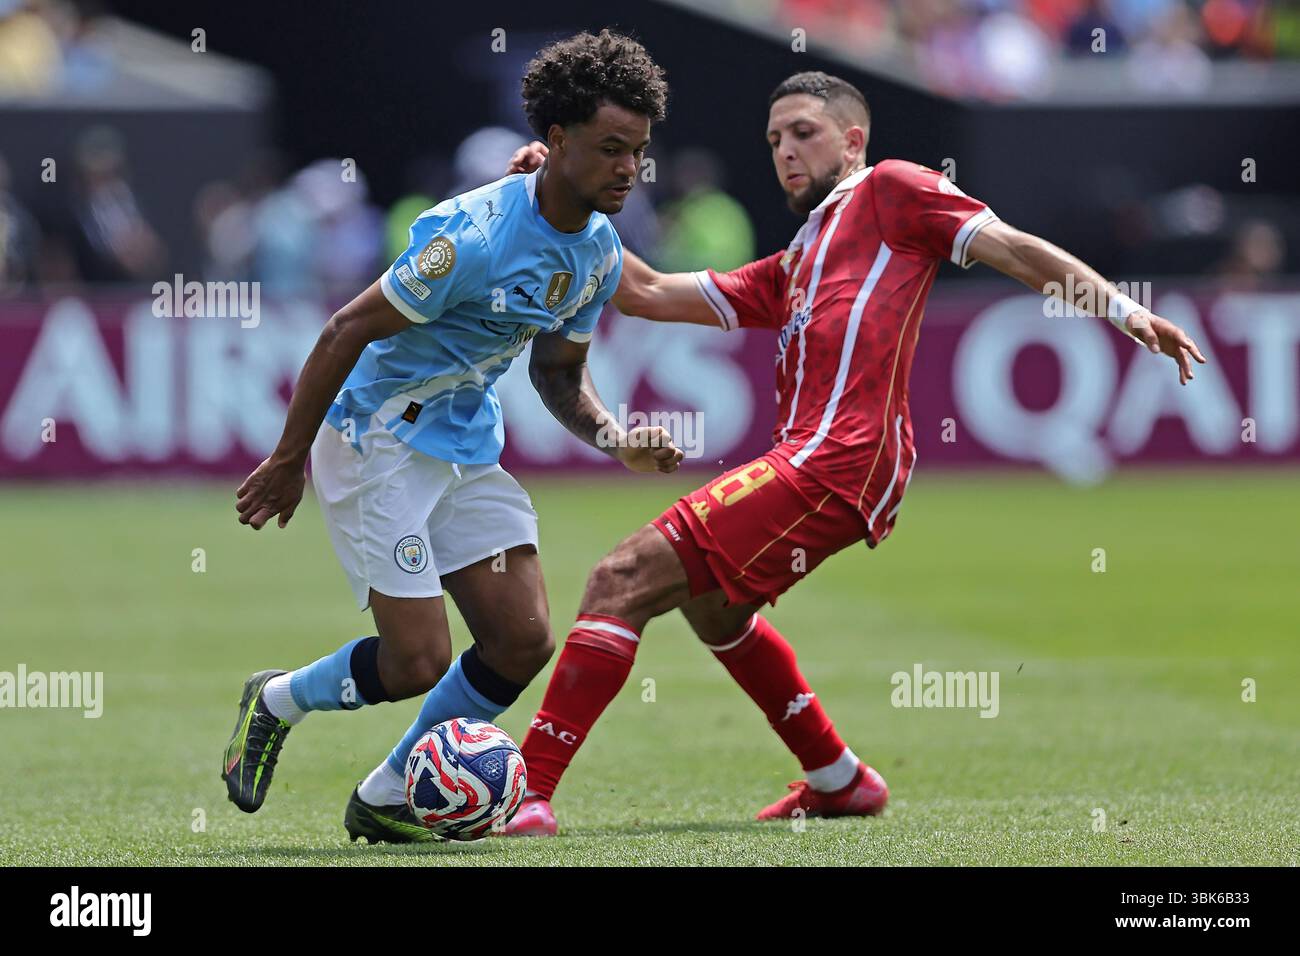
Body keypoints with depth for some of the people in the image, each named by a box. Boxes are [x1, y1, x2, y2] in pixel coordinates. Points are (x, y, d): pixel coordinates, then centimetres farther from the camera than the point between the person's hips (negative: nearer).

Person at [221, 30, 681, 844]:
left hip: (469, 451, 8)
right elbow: (347, 332, -19)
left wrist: (616, 439, -6)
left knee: (524, 641, -2)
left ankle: (386, 801, 16)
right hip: (378, 442, -8)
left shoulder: (600, 254, 1)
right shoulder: (474, 235, -25)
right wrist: (289, 461, -14)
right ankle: (278, 703, 19)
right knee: (419, 661, -12)